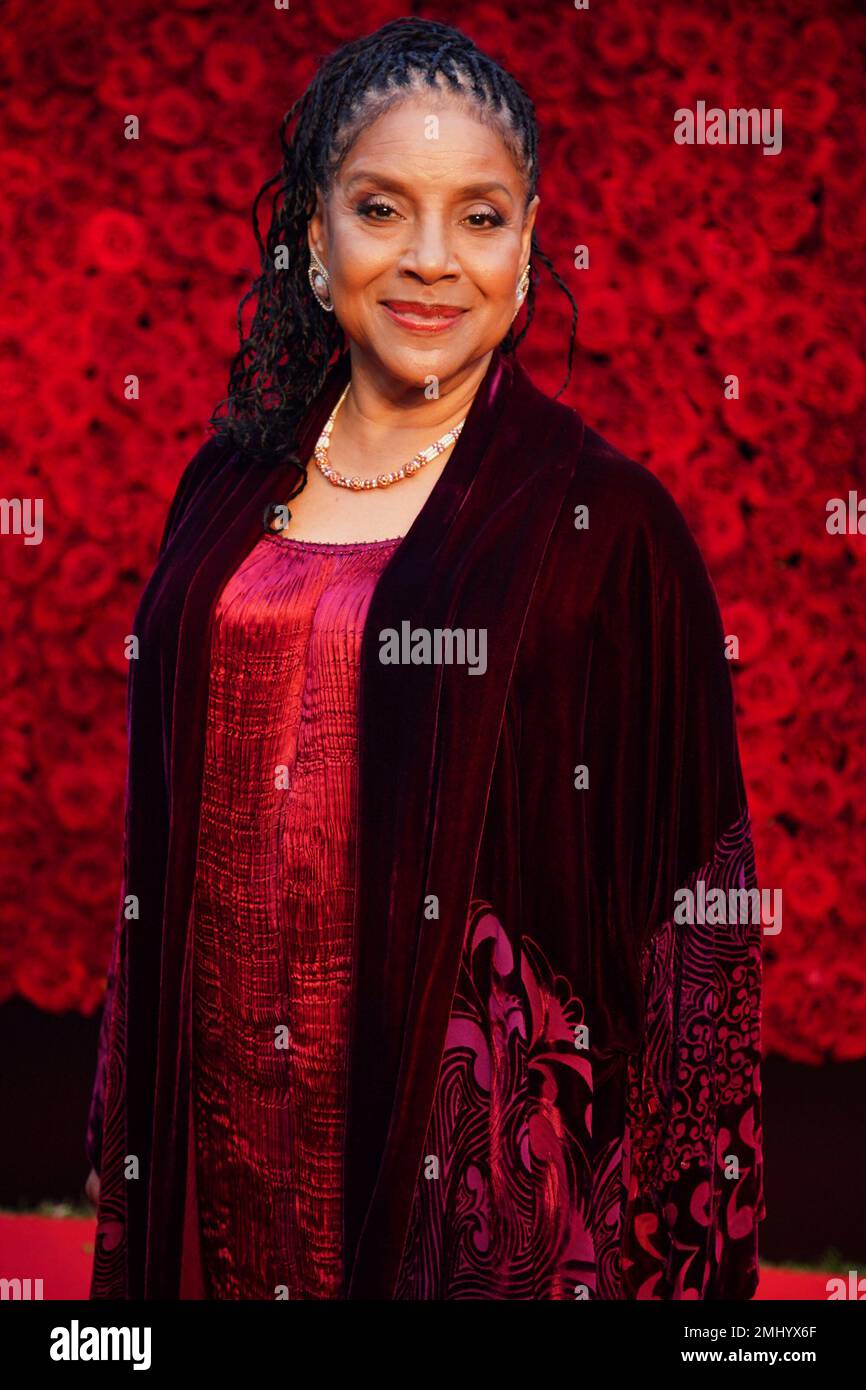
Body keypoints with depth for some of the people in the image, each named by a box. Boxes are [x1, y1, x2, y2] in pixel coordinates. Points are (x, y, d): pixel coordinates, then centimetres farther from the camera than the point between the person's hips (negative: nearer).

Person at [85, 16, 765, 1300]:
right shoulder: (230, 485, 5)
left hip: (480, 1133, -4)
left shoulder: (606, 521, -8)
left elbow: (682, 912, -8)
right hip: (221, 1117, 4)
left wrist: (664, 1258, -10)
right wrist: (127, 1131, 10)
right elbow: (160, 835, 11)